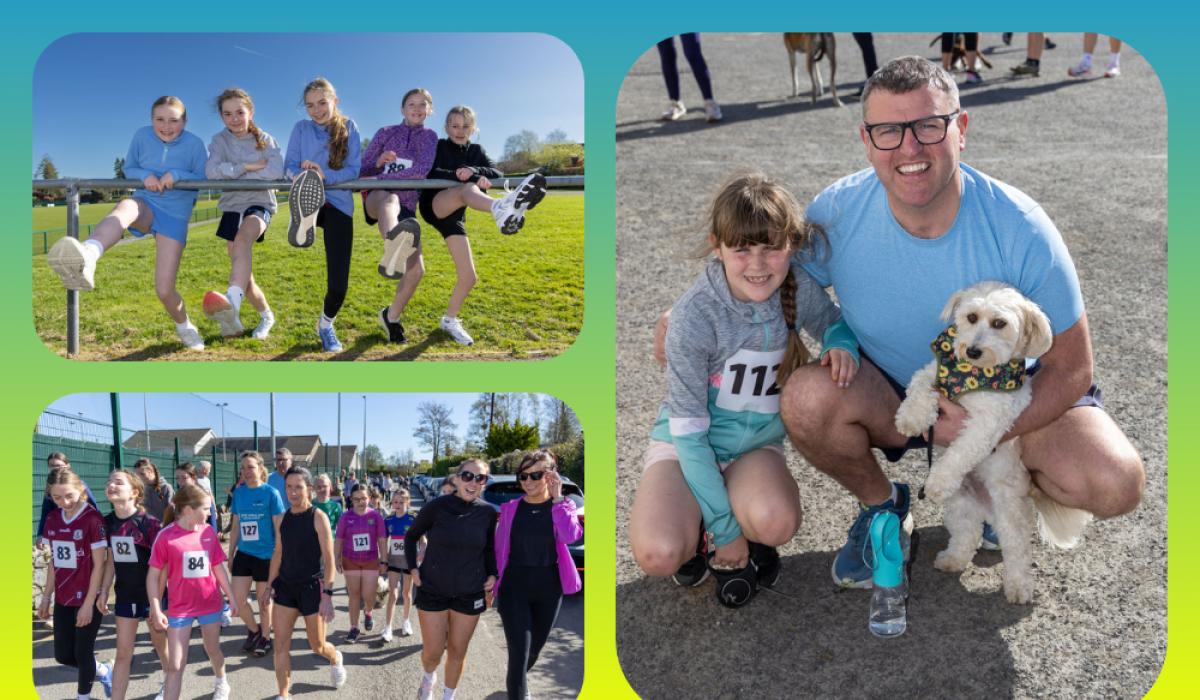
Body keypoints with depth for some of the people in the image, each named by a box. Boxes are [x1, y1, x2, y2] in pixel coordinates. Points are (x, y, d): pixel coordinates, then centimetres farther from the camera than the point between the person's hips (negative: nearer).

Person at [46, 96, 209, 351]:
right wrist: (145, 175, -13)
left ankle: (185, 327, 27)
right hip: (146, 203, 1)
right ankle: (86, 258, -75)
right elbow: (128, 168, 10)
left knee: (164, 290, -9)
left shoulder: (194, 144, -7)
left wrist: (177, 175, -21)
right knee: (124, 209, -41)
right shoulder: (142, 136, 0)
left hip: (174, 216, -1)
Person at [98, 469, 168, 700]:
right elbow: (111, 560, 9)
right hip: (125, 595, 4)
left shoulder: (149, 522, -19)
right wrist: (103, 592, 8)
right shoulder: (108, 522, -2)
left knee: (160, 644, 15)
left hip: (151, 593, -4)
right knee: (123, 652, 6)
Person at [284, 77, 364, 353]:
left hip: (338, 205, 0)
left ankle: (326, 326, 25)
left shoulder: (348, 127, 4)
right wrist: (302, 175, -25)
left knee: (338, 285, -5)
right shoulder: (301, 128, 8)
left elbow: (354, 169, -6)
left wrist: (324, 175, -25)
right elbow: (290, 166, 0)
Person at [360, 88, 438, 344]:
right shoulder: (386, 133, 12)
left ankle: (392, 316, 17)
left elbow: (422, 169, -11)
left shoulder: (429, 137, 10)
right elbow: (362, 171, 11)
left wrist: (381, 177, -18)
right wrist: (379, 162, -11)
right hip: (376, 198, -3)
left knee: (416, 268, -11)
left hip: (407, 207, 3)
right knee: (390, 198, -43)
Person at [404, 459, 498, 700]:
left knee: (457, 652, 10)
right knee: (432, 652, 5)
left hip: (470, 594, 2)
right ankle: (428, 677, 40)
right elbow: (411, 536, 3)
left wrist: (492, 574, -1)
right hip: (432, 590, -2)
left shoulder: (488, 513, -6)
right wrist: (413, 568, -5)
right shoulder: (436, 507, -13)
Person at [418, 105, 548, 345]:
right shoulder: (438, 146, 4)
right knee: (467, 189, -39)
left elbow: (497, 174, -4)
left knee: (468, 277, -2)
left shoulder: (476, 151, 15)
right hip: (434, 205, -6)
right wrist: (474, 179, -30)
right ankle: (500, 208, -76)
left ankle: (449, 320, 24)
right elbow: (432, 174, -18)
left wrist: (474, 170, -26)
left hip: (454, 217, 6)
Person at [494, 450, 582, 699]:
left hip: (548, 587, 2)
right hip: (514, 587, -2)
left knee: (535, 648, 19)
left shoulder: (563, 506, -2)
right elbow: (499, 549, 5)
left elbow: (570, 536, -22)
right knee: (519, 651, -12)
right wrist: (494, 582, 4)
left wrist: (557, 499, -20)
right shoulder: (510, 508, -1)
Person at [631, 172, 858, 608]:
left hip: (758, 441, 2)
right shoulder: (694, 317, -23)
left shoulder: (800, 289, -12)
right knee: (658, 554, -29)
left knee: (775, 523, -32)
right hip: (689, 444, -2)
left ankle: (750, 538, 5)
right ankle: (695, 524, 7)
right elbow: (689, 430, -18)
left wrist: (842, 345, -16)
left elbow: (832, 323, 12)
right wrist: (724, 530, -18)